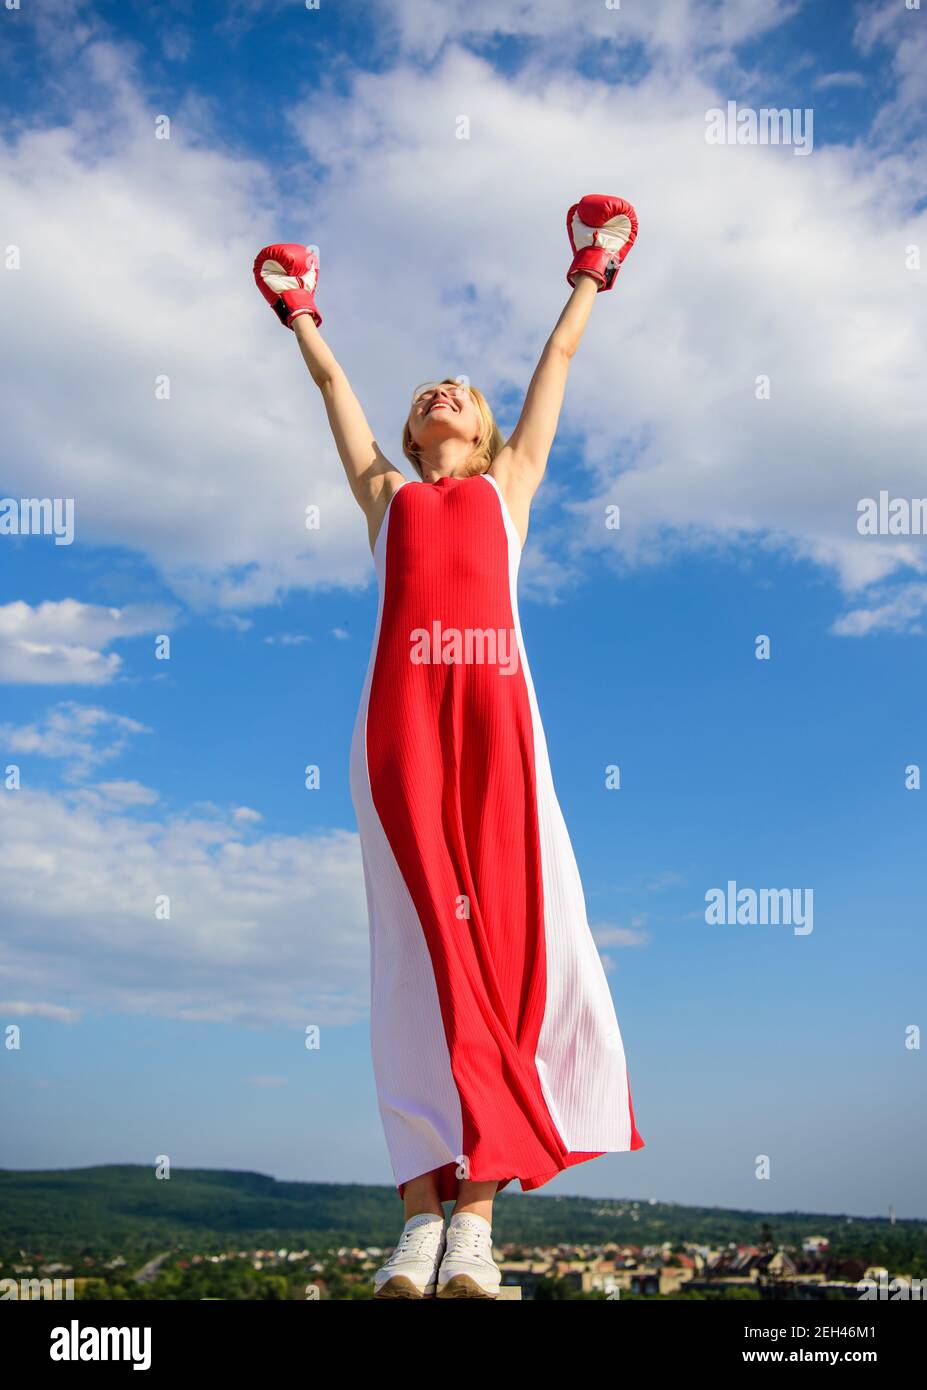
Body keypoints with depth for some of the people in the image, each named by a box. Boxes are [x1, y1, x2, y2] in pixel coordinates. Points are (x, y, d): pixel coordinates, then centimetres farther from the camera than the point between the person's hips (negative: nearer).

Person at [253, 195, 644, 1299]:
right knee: (419, 951, -6)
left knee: (514, 939, -9)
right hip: (401, 710, 0)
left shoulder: (507, 484, 27)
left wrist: (589, 277, 49)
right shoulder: (388, 494, 26)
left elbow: (555, 365, 37)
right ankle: (422, 1216, -5)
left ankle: (475, 1216, -5)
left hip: (495, 705, 0)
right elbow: (334, 387, 39)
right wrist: (300, 313, 52)